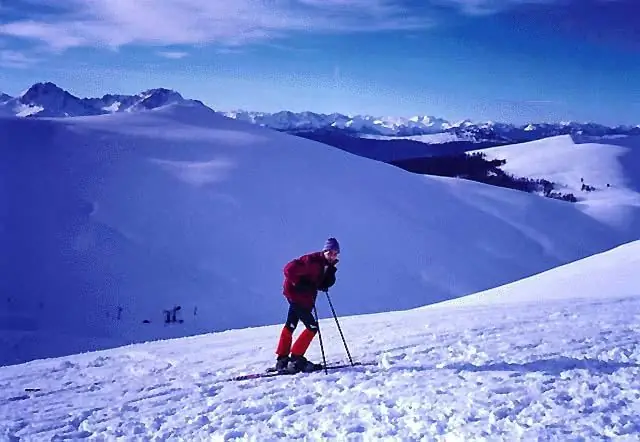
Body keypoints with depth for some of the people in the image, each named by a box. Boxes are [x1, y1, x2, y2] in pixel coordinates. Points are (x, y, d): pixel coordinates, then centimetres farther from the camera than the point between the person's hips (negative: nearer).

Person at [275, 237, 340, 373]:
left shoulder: (327, 266, 5)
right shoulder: (312, 261, -23)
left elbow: (322, 285, 4)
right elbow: (289, 269, -27)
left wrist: (330, 274, -13)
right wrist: (300, 284, -25)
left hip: (305, 298, 10)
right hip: (295, 294, -10)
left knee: (290, 326, 18)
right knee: (312, 327, -10)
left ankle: (282, 359, 29)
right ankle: (296, 359, -4)